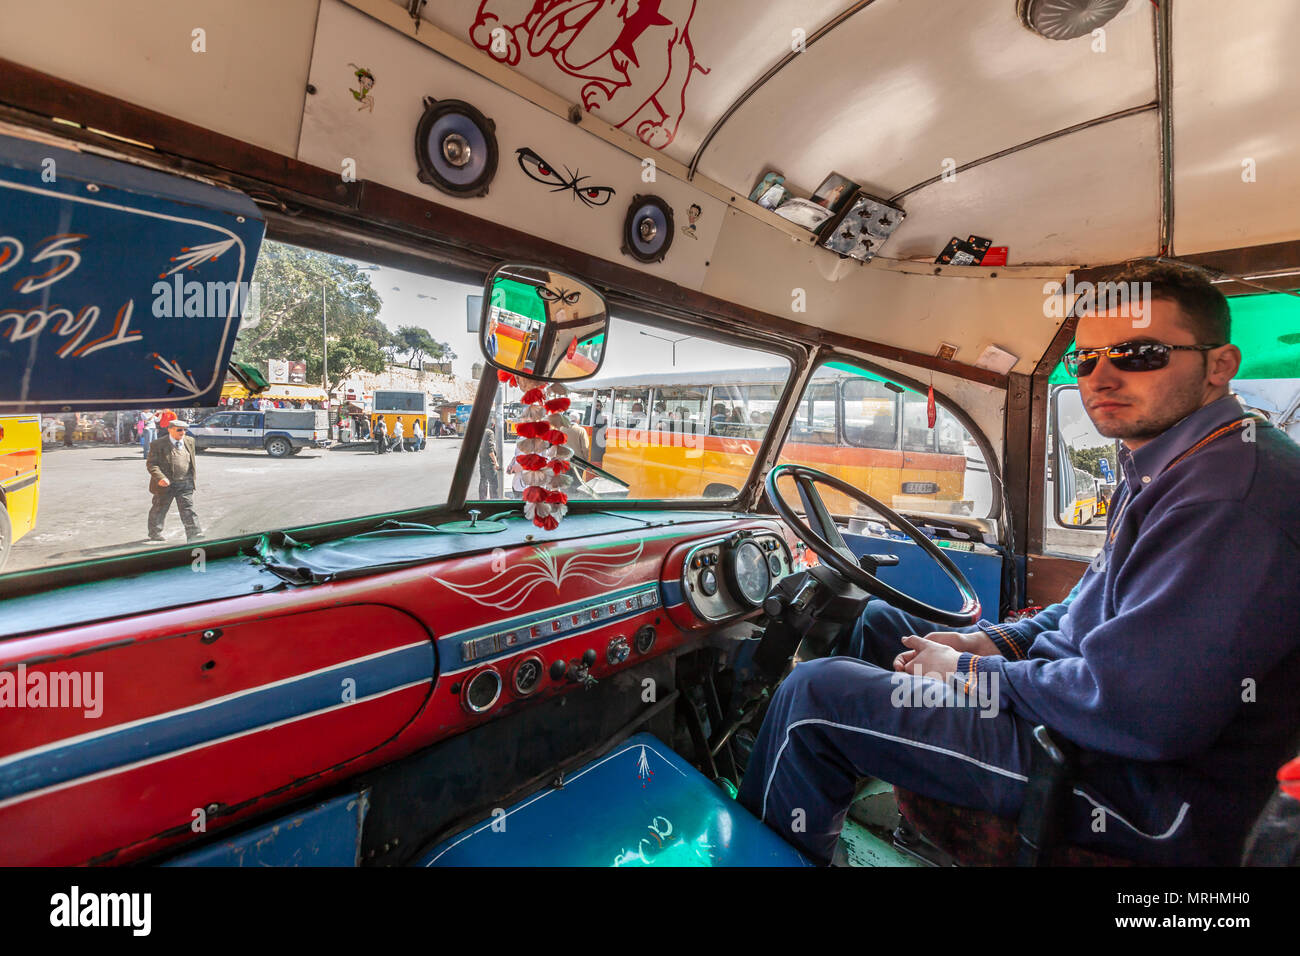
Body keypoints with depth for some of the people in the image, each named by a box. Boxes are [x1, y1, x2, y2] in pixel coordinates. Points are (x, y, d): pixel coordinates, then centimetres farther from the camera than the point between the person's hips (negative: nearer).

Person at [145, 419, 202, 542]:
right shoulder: (158, 444, -8)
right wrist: (159, 477, -24)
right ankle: (155, 534, 33)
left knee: (188, 510, -3)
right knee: (159, 510, 15)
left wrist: (194, 476, 17)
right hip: (165, 484, -2)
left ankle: (194, 535, -6)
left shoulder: (190, 441, 6)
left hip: (185, 484, 2)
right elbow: (151, 463, -10)